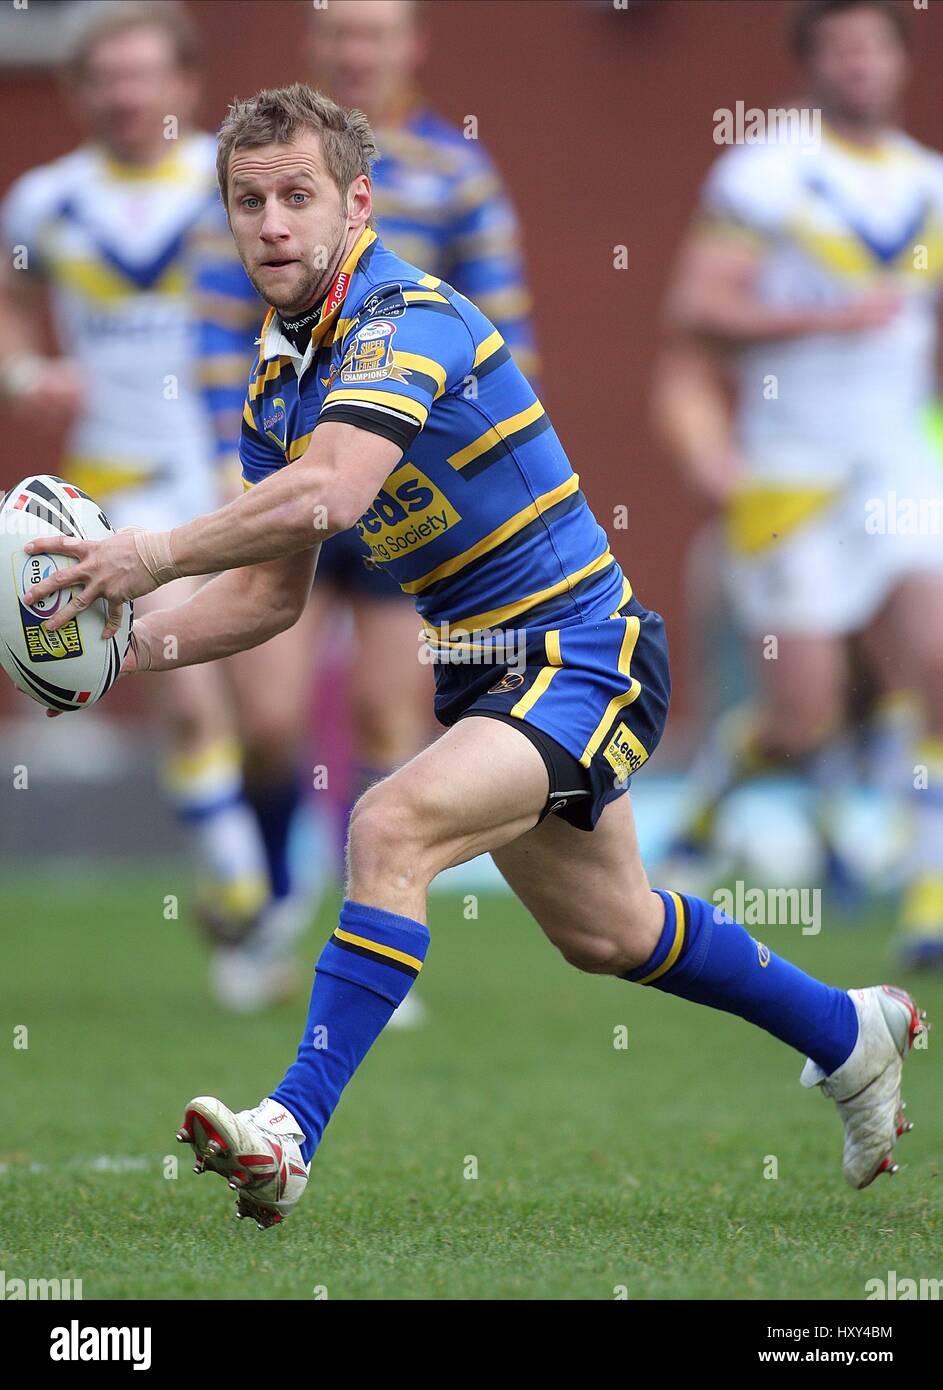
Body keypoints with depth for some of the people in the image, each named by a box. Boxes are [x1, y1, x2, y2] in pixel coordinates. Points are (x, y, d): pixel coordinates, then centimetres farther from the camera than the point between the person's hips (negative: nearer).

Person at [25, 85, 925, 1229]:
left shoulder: (408, 318, -23)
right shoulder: (278, 384, 5)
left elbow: (329, 492, -41)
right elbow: (270, 592, 12)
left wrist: (152, 555, -42)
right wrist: (123, 651, -2)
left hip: (580, 660, -10)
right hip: (486, 674, 10)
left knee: (390, 827, -31)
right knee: (604, 933, 25)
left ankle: (291, 1133, -33)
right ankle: (849, 1034, 47)